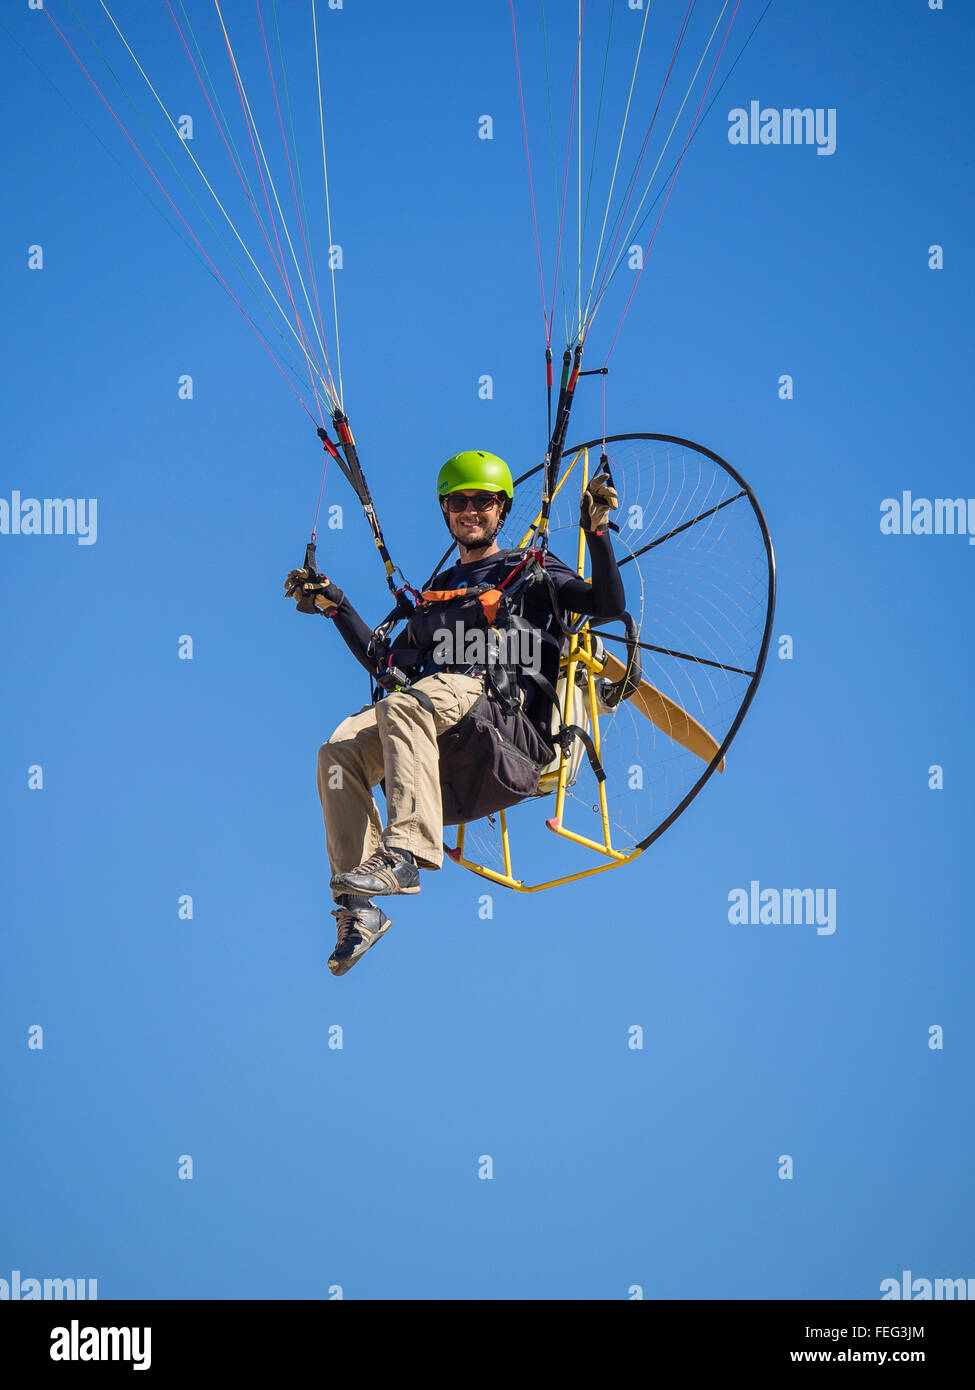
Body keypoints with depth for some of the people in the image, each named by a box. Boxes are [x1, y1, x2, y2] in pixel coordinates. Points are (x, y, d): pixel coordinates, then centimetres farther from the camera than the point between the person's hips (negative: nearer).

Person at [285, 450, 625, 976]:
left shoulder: (532, 570, 18)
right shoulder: (438, 589, 34)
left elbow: (609, 605, 4)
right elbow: (389, 664, 31)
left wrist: (597, 532, -9)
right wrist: (335, 605, 26)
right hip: (435, 706, 5)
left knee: (406, 705, -38)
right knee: (338, 753, -24)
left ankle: (406, 853, -51)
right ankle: (356, 908, -28)